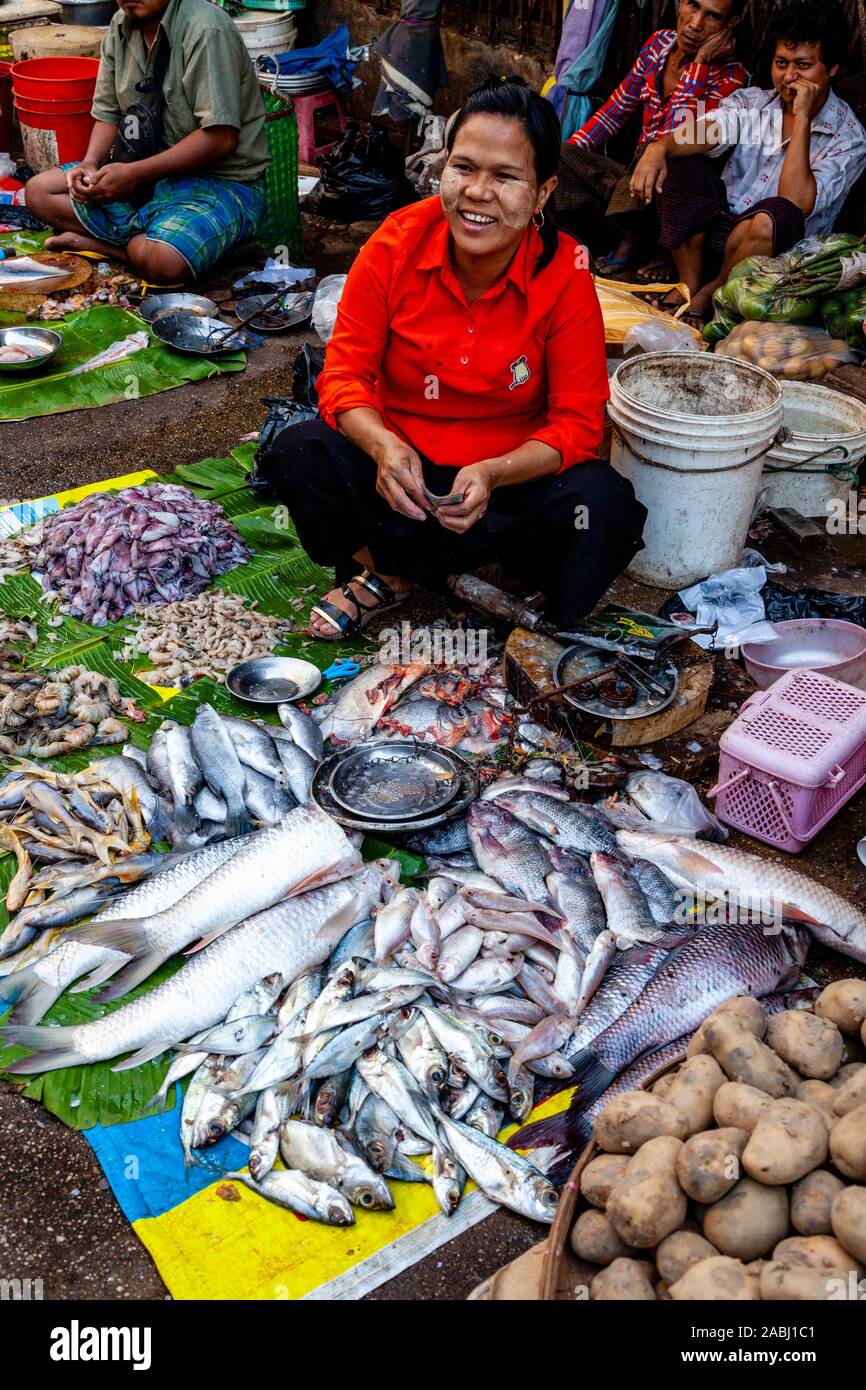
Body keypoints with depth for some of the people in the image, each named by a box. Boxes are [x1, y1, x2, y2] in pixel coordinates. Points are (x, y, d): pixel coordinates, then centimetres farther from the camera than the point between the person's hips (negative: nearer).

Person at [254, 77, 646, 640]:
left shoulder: (566, 277, -15)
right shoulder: (396, 243, -13)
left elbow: (577, 422, -13)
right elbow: (345, 372, -10)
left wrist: (492, 473, -32)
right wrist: (384, 448, -32)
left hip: (510, 473, 0)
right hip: (400, 468, 1)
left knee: (604, 503, -28)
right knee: (298, 452, -27)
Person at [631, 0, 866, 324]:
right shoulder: (752, 101, 4)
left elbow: (796, 203, -25)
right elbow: (709, 130, -18)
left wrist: (802, 118, -24)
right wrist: (659, 148, -38)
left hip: (778, 252, -4)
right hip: (720, 228, 4)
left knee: (775, 214, -37)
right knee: (677, 160, -13)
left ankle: (710, 294, -8)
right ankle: (689, 283, -8)